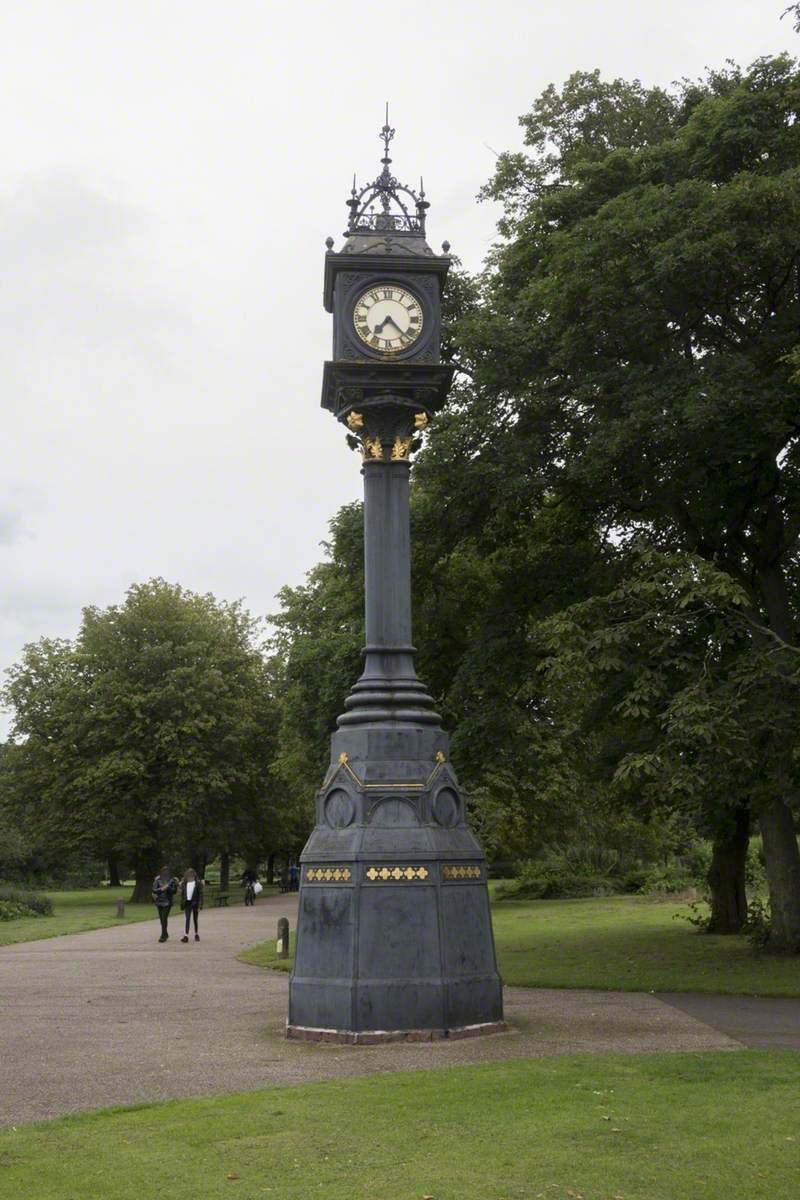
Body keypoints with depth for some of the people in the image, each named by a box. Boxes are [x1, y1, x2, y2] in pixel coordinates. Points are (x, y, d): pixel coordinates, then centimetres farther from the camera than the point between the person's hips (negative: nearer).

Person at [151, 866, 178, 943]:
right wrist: (161, 889, -19)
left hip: (167, 902, -3)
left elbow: (174, 891, -1)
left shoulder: (172, 880, -1)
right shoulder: (158, 880, 1)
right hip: (159, 901, 3)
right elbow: (154, 890, -4)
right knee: (161, 919, 11)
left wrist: (175, 885, -20)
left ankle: (163, 936, -9)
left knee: (164, 918, -12)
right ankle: (165, 934, 28)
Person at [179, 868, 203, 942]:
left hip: (195, 903, -1)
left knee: (195, 919, 9)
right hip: (187, 903, 1)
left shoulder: (198, 883, -4)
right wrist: (182, 905, 3)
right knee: (187, 919, -7)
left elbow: (200, 894, -6)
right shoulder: (184, 883, 4)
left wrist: (199, 905, -11)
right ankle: (186, 935, -13)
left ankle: (196, 934, 23)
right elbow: (182, 894, 8)